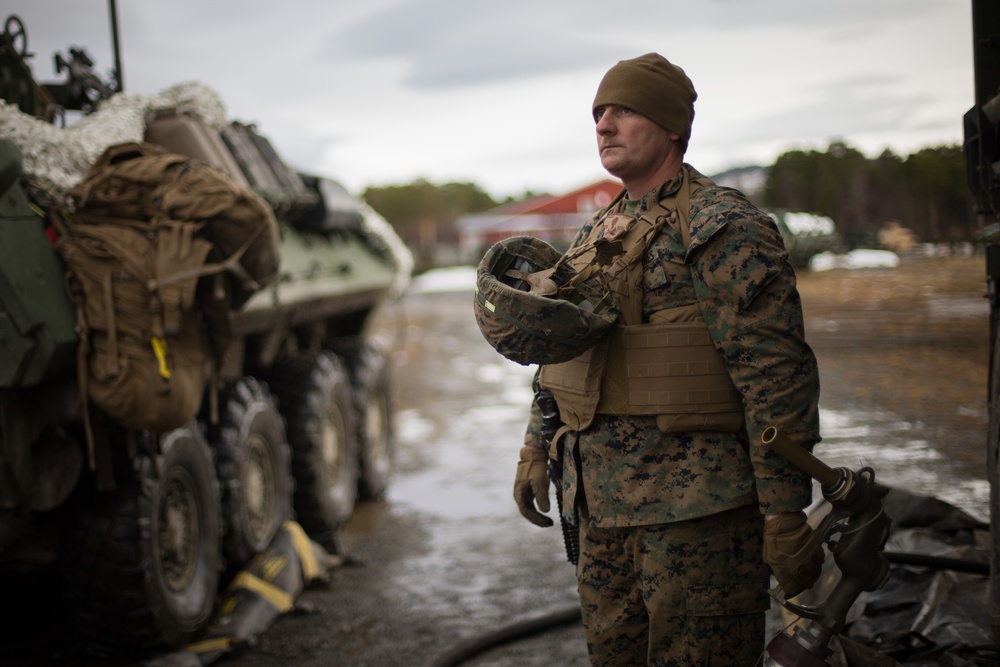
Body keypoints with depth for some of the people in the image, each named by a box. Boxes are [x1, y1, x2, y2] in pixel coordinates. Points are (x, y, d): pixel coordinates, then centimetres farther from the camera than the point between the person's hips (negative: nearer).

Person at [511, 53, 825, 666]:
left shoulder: (723, 228, -11)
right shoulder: (596, 236, 14)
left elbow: (776, 377, -16)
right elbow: (558, 355, 24)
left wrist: (786, 515, -19)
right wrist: (536, 450, 21)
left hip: (697, 508, -8)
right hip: (602, 504, 8)